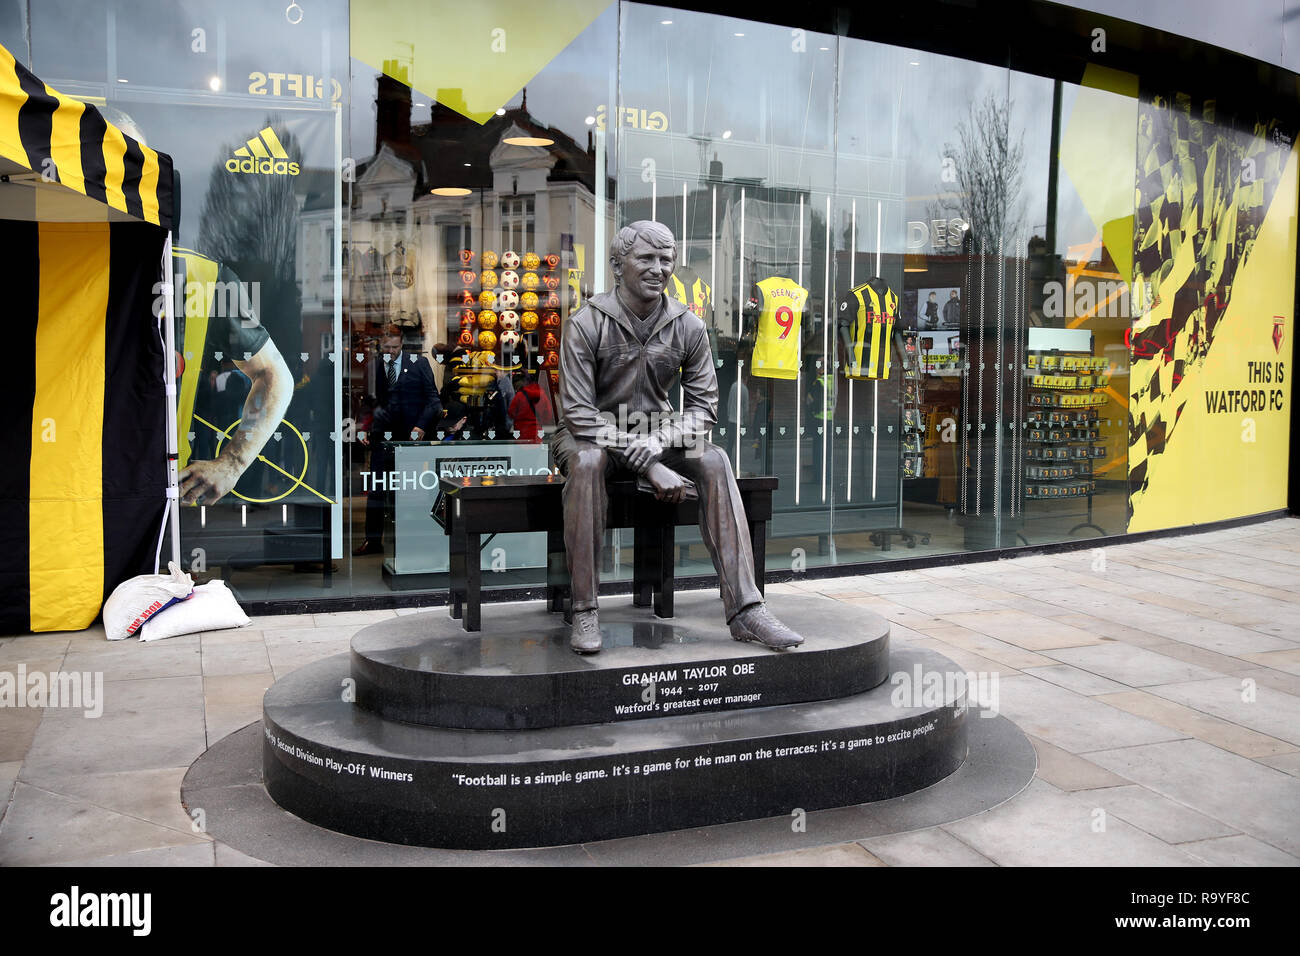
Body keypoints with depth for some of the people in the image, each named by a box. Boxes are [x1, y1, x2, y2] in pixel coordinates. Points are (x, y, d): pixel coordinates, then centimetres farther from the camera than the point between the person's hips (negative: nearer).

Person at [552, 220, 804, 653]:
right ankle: (584, 612, -30)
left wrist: (660, 440, -25)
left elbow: (704, 406, -2)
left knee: (714, 459, -24)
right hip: (592, 434, -3)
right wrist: (652, 468, -28)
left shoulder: (688, 326, -3)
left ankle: (744, 609, -28)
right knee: (587, 461, -37)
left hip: (656, 432, 3)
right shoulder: (586, 324, -14)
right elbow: (579, 413, -20)